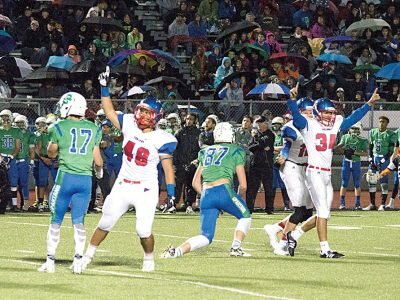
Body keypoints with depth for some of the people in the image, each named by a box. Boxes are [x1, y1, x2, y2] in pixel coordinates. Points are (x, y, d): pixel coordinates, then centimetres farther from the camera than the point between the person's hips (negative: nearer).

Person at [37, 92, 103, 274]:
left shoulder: (59, 127, -3)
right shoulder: (93, 129, 6)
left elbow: (51, 153, 12)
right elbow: (97, 161, 8)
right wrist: (99, 170, 28)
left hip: (66, 177, -3)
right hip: (85, 179, 3)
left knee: (56, 221, 6)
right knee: (79, 221, 8)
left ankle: (50, 261, 7)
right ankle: (78, 260, 0)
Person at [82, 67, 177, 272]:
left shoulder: (161, 139, -11)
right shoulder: (130, 126, 2)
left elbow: (168, 167, -10)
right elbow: (109, 112, 14)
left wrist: (171, 192, -17)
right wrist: (104, 87, 8)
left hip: (146, 190, -4)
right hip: (122, 186, 4)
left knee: (143, 231, -9)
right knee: (105, 223, 8)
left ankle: (149, 259, 19)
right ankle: (87, 256, 20)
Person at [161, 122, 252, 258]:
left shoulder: (206, 152, 24)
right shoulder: (235, 151, 12)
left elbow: (196, 183, 23)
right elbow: (243, 185, 11)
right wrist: (238, 198, 29)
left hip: (206, 194, 4)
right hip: (224, 190, -4)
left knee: (206, 237, 7)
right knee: (245, 216, 23)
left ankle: (177, 251, -14)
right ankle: (236, 248, 8)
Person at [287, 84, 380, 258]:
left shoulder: (335, 126, 12)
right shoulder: (309, 126, -6)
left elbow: (353, 118, 19)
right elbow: (295, 114, -21)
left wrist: (369, 103, 15)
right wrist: (292, 99, -39)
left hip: (327, 175, 8)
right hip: (314, 173, -8)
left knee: (323, 214, 10)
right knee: (323, 211, -10)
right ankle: (325, 249, -8)